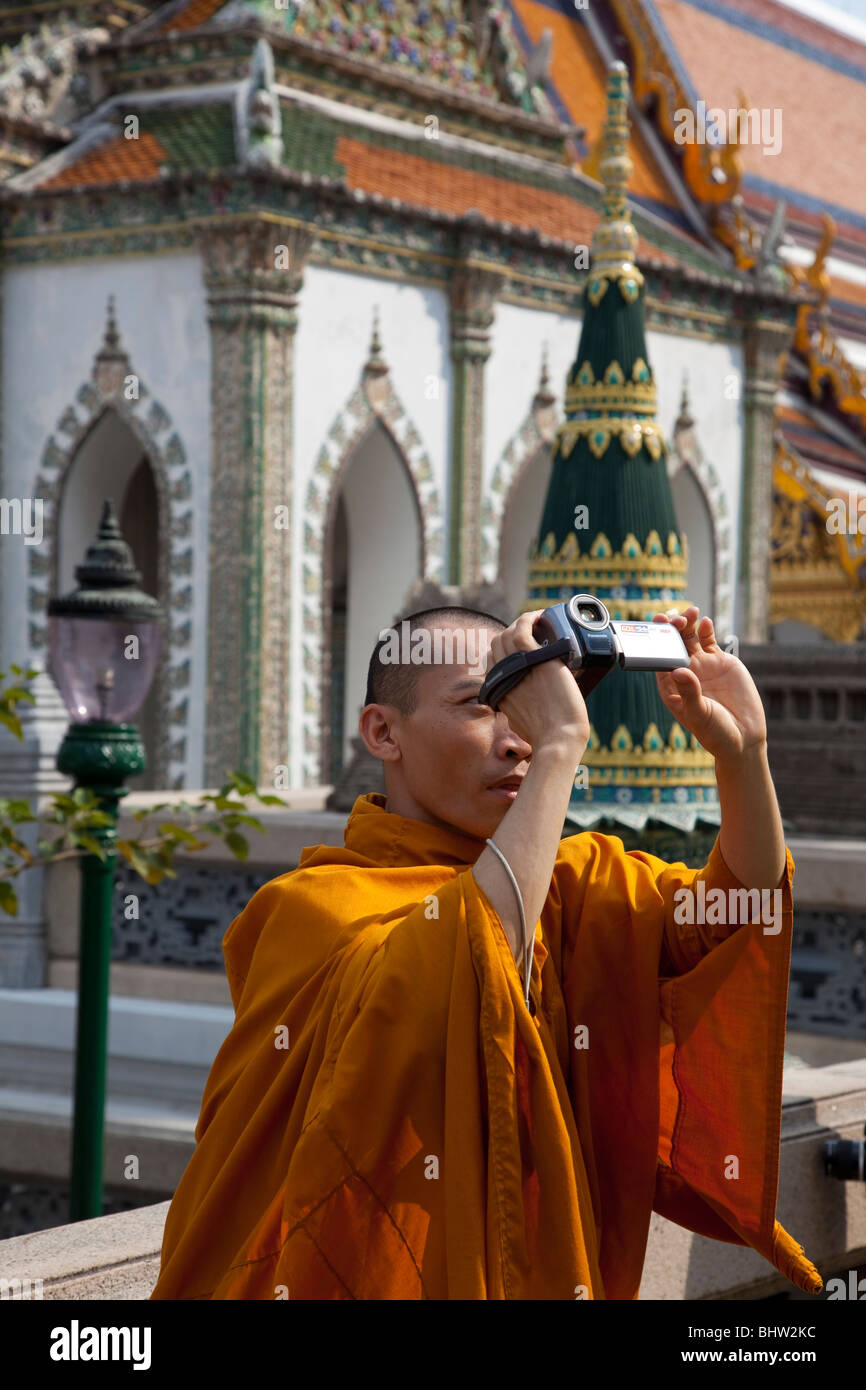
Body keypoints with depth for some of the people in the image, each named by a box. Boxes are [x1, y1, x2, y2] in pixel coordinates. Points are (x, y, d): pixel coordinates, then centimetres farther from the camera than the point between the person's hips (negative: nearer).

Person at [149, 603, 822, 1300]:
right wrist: (563, 744, -28)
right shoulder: (313, 903, -12)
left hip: (547, 1267, 4)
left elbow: (741, 918, 2)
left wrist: (743, 750, -13)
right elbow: (456, 991, -29)